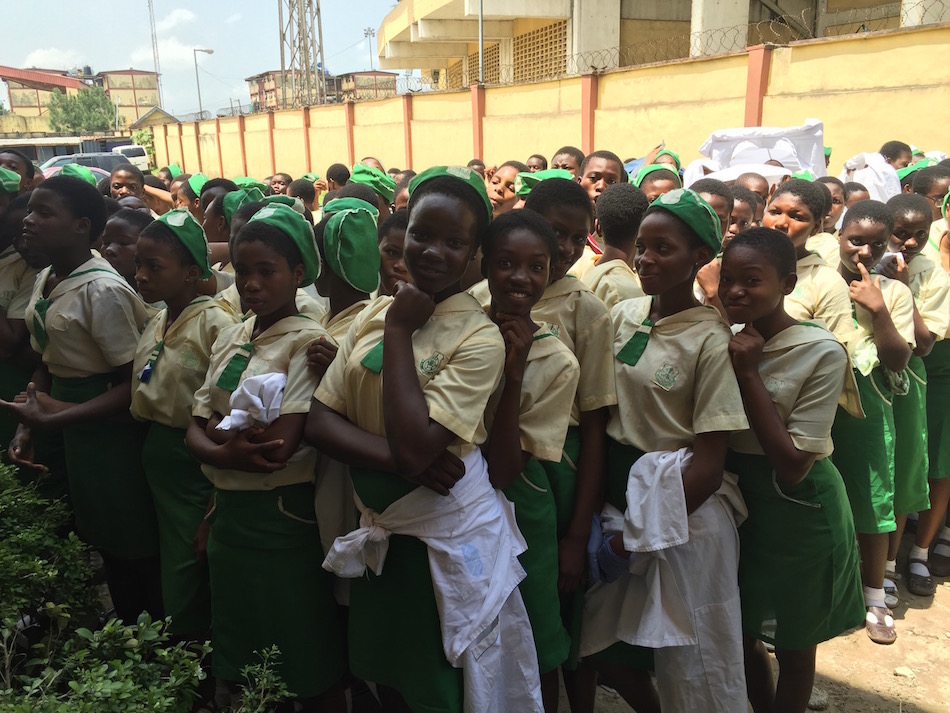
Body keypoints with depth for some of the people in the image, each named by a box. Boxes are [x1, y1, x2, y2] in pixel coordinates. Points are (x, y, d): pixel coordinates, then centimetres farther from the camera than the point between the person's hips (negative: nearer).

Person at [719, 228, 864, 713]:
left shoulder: (822, 353, -19)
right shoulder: (725, 342, -2)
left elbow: (792, 465, -22)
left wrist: (749, 375, -24)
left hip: (795, 510, -5)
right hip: (736, 496, 5)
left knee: (792, 645, 15)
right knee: (740, 635, 19)